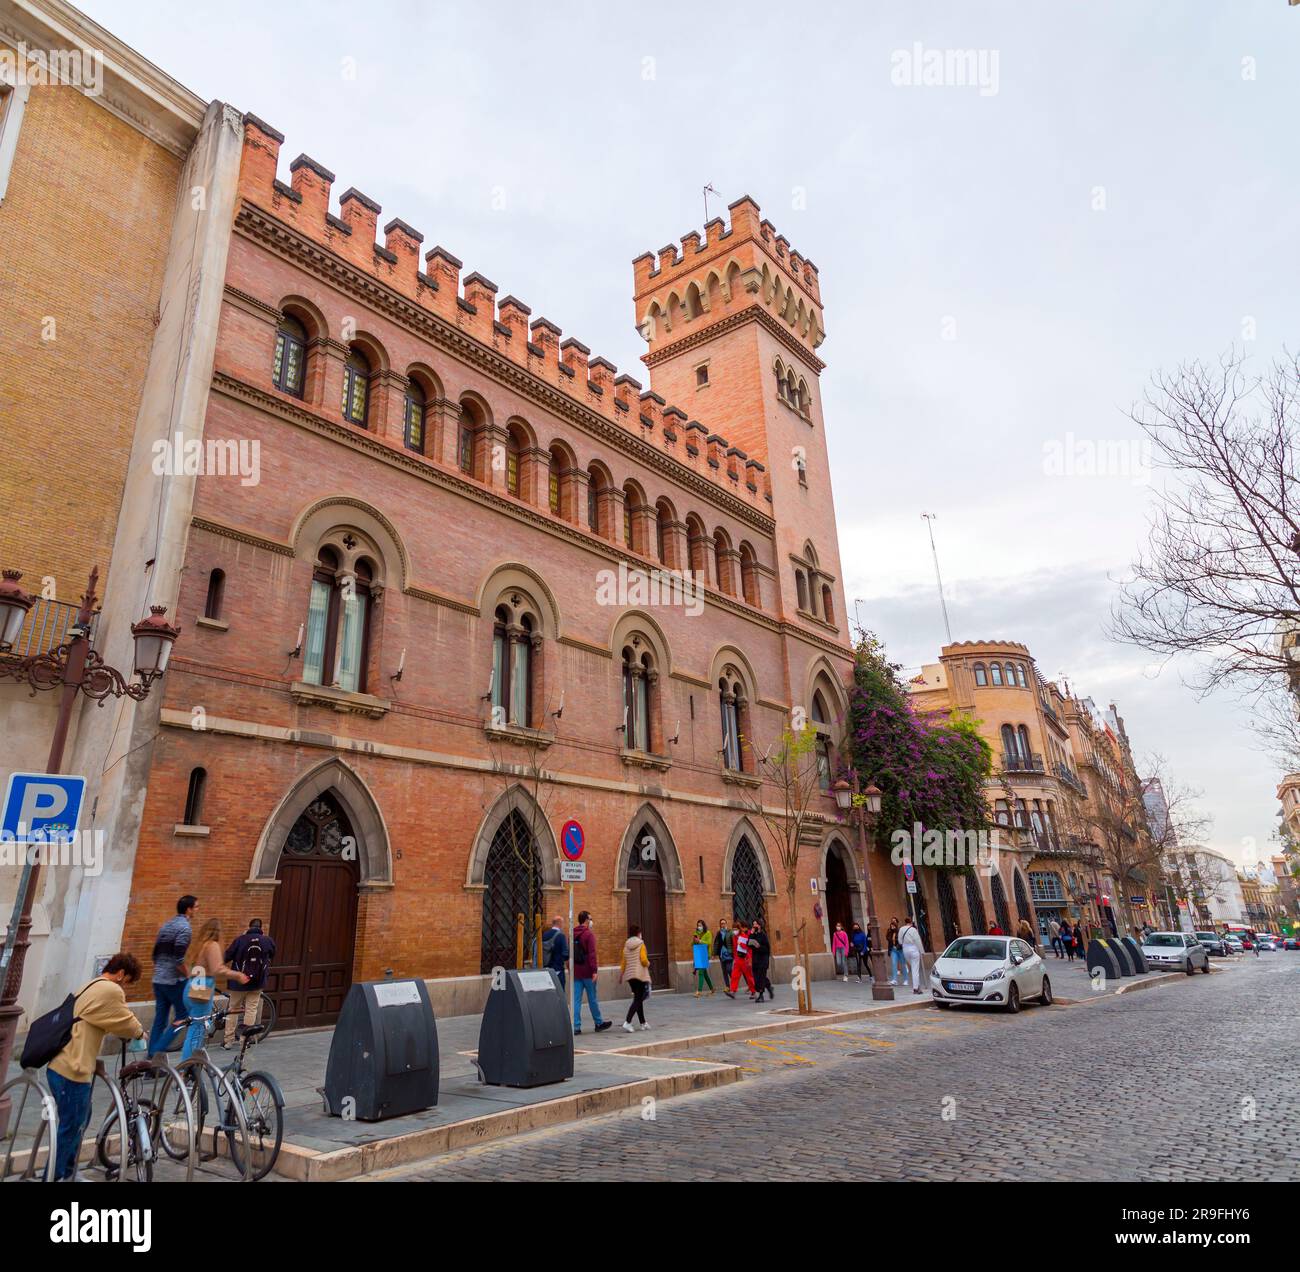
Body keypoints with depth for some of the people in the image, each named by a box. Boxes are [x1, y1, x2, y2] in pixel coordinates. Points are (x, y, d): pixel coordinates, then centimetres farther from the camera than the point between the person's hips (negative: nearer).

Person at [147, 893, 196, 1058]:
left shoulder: (166, 925, 13)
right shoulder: (184, 927, -15)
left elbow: (156, 954, 18)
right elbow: (179, 959, -21)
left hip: (158, 980, 8)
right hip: (174, 981, -8)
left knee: (159, 1020, 12)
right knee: (182, 1018, 1)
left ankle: (151, 1056, 13)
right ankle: (157, 1052, -5)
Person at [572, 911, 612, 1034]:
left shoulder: (573, 935, 11)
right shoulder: (589, 934, -12)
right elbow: (592, 954, -19)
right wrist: (594, 970, -20)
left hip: (576, 972, 6)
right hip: (587, 972, -6)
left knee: (576, 999, 3)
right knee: (592, 999, 6)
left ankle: (576, 1026, 0)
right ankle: (598, 1023, 18)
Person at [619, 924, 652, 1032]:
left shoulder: (626, 945, 6)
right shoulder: (641, 944, -8)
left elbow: (623, 962, 5)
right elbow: (644, 960, -15)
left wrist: (620, 976, 11)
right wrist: (648, 964, 6)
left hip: (630, 975, 6)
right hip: (640, 974, -6)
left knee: (638, 998, 16)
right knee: (638, 999, -5)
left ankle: (643, 1023, 21)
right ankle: (628, 1022, -19)